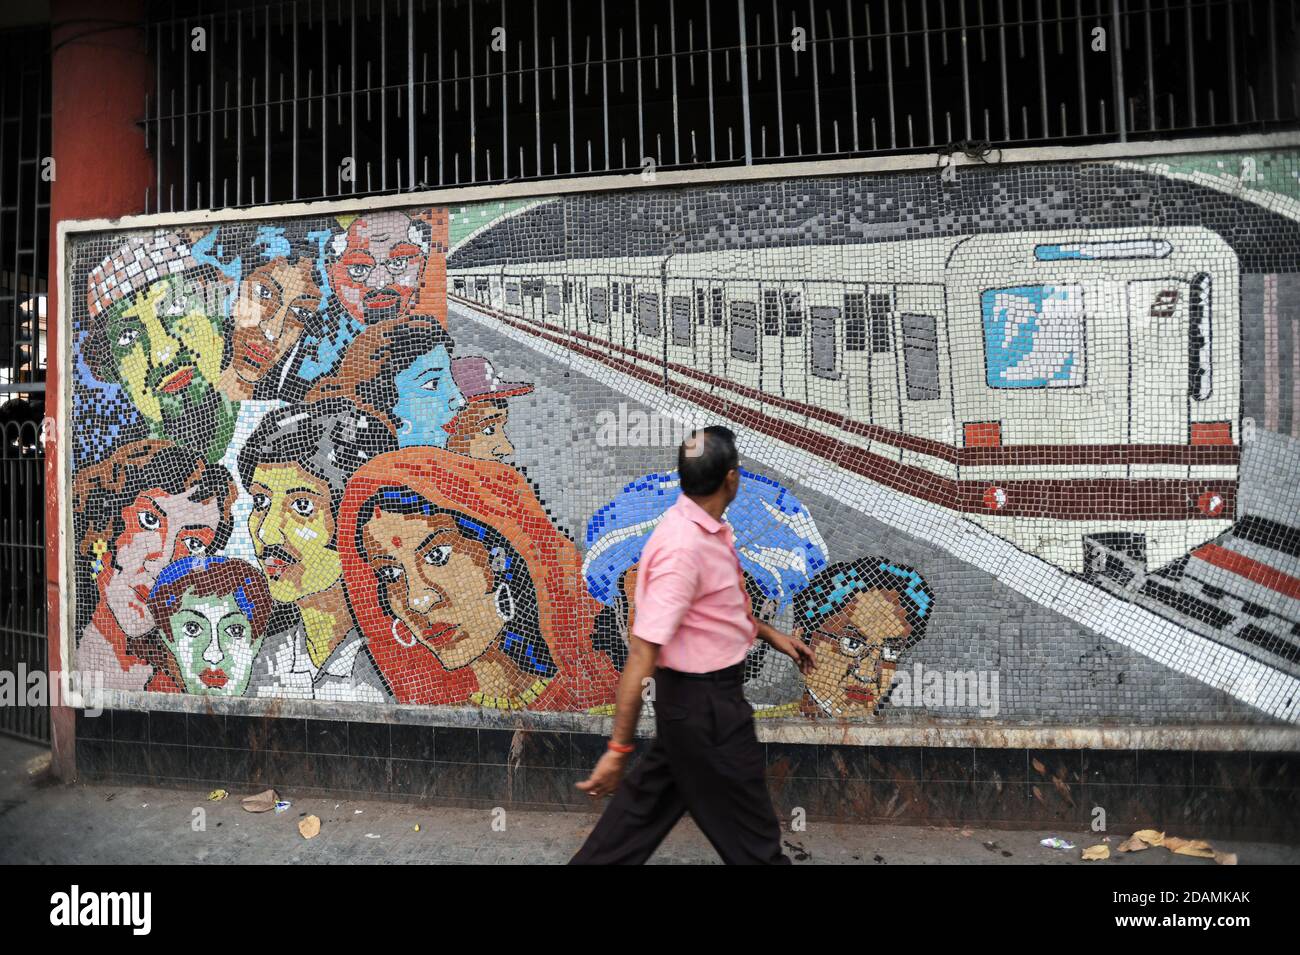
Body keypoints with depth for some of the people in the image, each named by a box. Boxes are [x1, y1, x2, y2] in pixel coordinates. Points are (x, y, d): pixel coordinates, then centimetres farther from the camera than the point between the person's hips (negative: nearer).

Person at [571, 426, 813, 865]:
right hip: (704, 703, -9)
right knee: (751, 830, 11)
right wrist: (618, 749, -25)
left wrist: (771, 635, 23)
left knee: (650, 799, 22)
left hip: (694, 695, 9)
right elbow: (642, 653, -28)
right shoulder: (684, 547, -29)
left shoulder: (708, 528, 1)